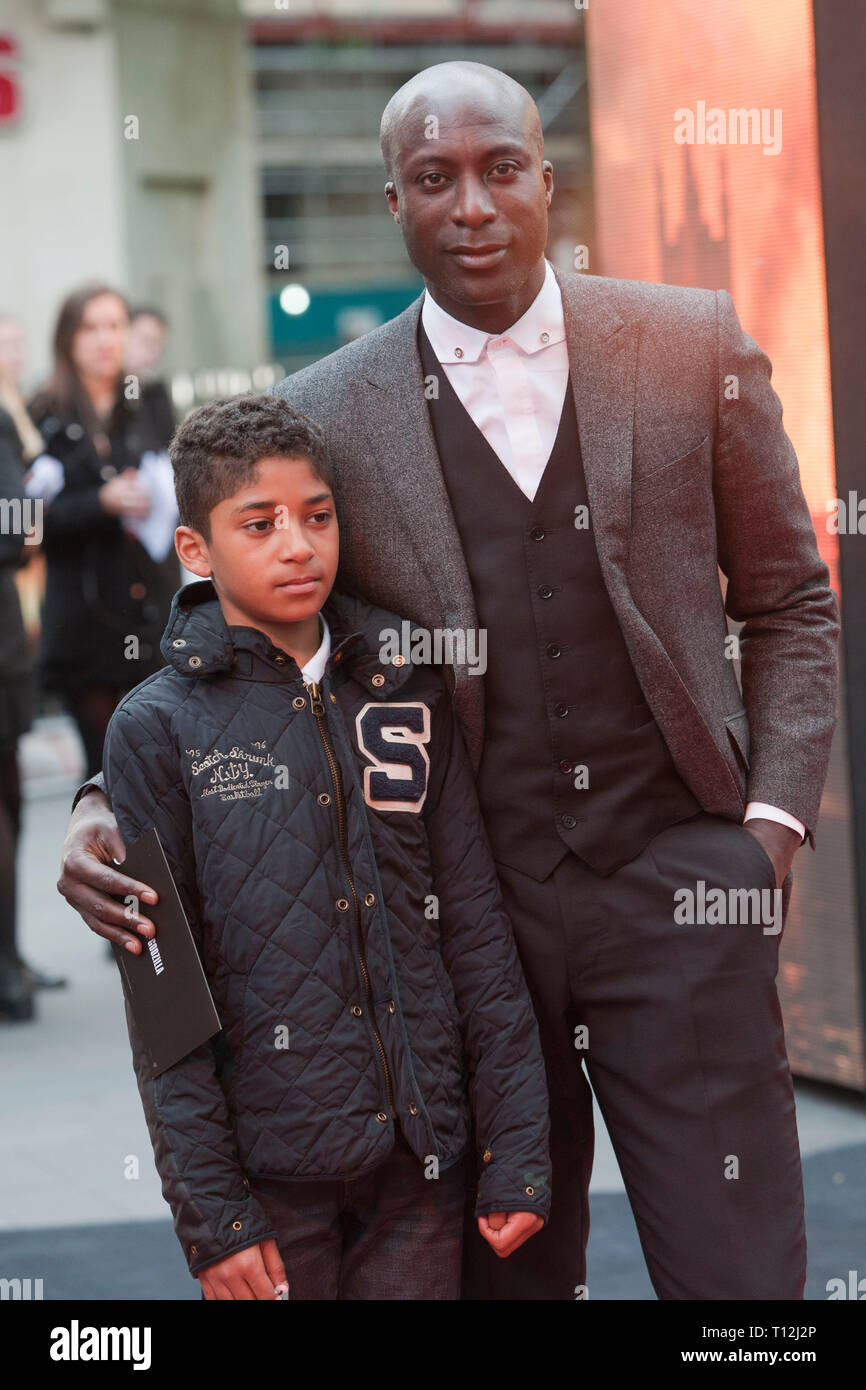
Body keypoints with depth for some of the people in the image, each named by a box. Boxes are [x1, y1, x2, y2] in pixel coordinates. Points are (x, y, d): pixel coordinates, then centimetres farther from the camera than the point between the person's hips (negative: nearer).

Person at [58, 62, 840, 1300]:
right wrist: (108, 806, -10)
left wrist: (776, 816, -1)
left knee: (739, 1273, 1)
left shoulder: (696, 347, 2)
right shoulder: (324, 415, 1)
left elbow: (790, 603, 10)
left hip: (678, 887, 0)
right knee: (506, 1274, 11)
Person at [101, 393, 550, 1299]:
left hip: (421, 1158, 3)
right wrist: (208, 1209, -9)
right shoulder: (159, 729, -3)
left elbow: (476, 929, 7)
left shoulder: (407, 698, 7)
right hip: (268, 1171, -3)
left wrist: (518, 1150, 2)